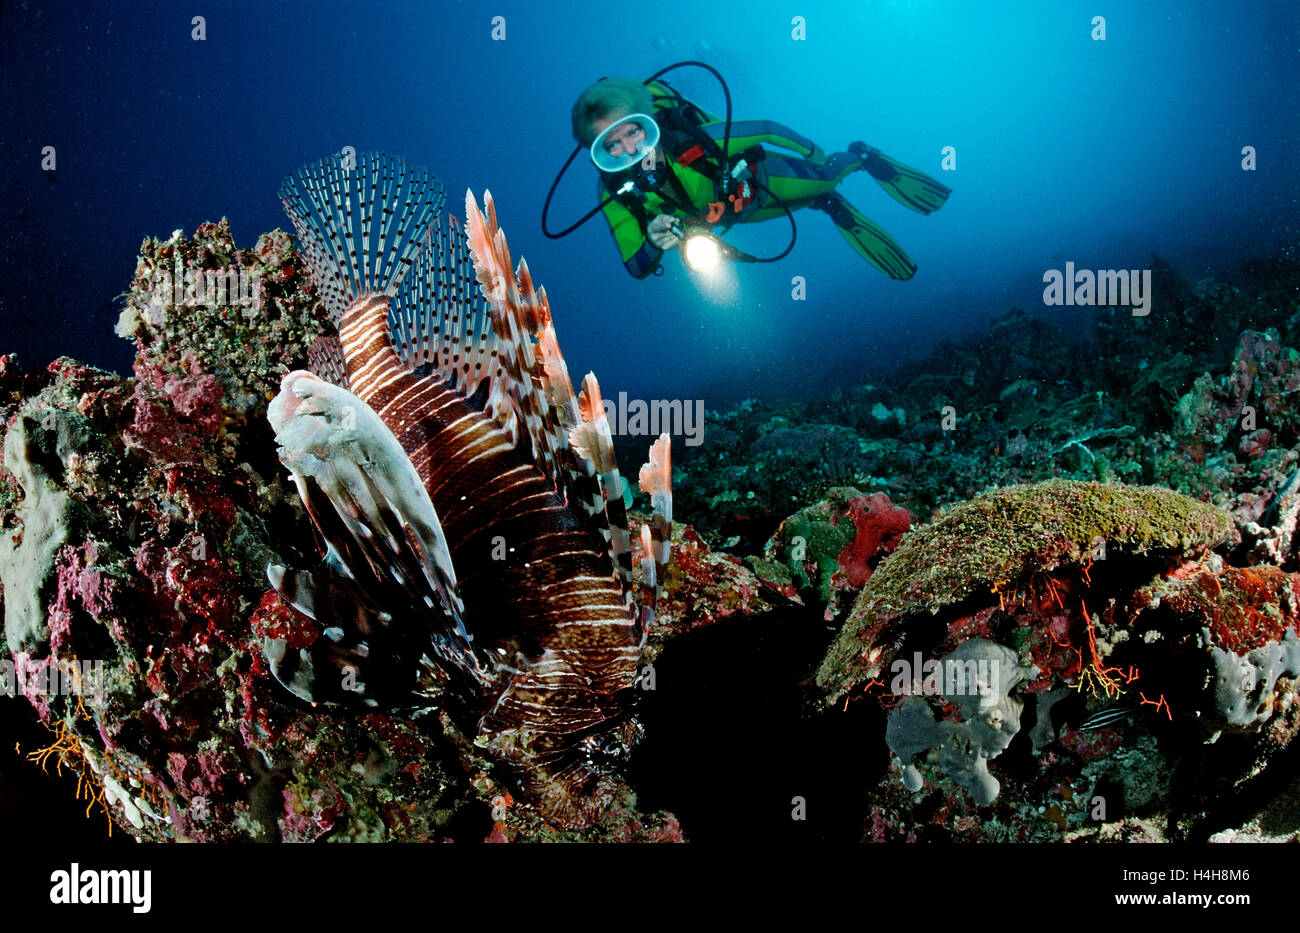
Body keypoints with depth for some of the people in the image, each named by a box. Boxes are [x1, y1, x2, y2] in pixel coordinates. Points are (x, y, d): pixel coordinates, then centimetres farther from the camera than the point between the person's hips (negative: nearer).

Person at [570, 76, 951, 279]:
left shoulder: (696, 140, -46)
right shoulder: (616, 192, -38)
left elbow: (767, 130, -27)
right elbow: (637, 267, -29)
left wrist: (811, 153, -9)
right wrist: (654, 243, -53)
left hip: (756, 180, -2)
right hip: (735, 211, 2)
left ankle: (860, 157, 52)